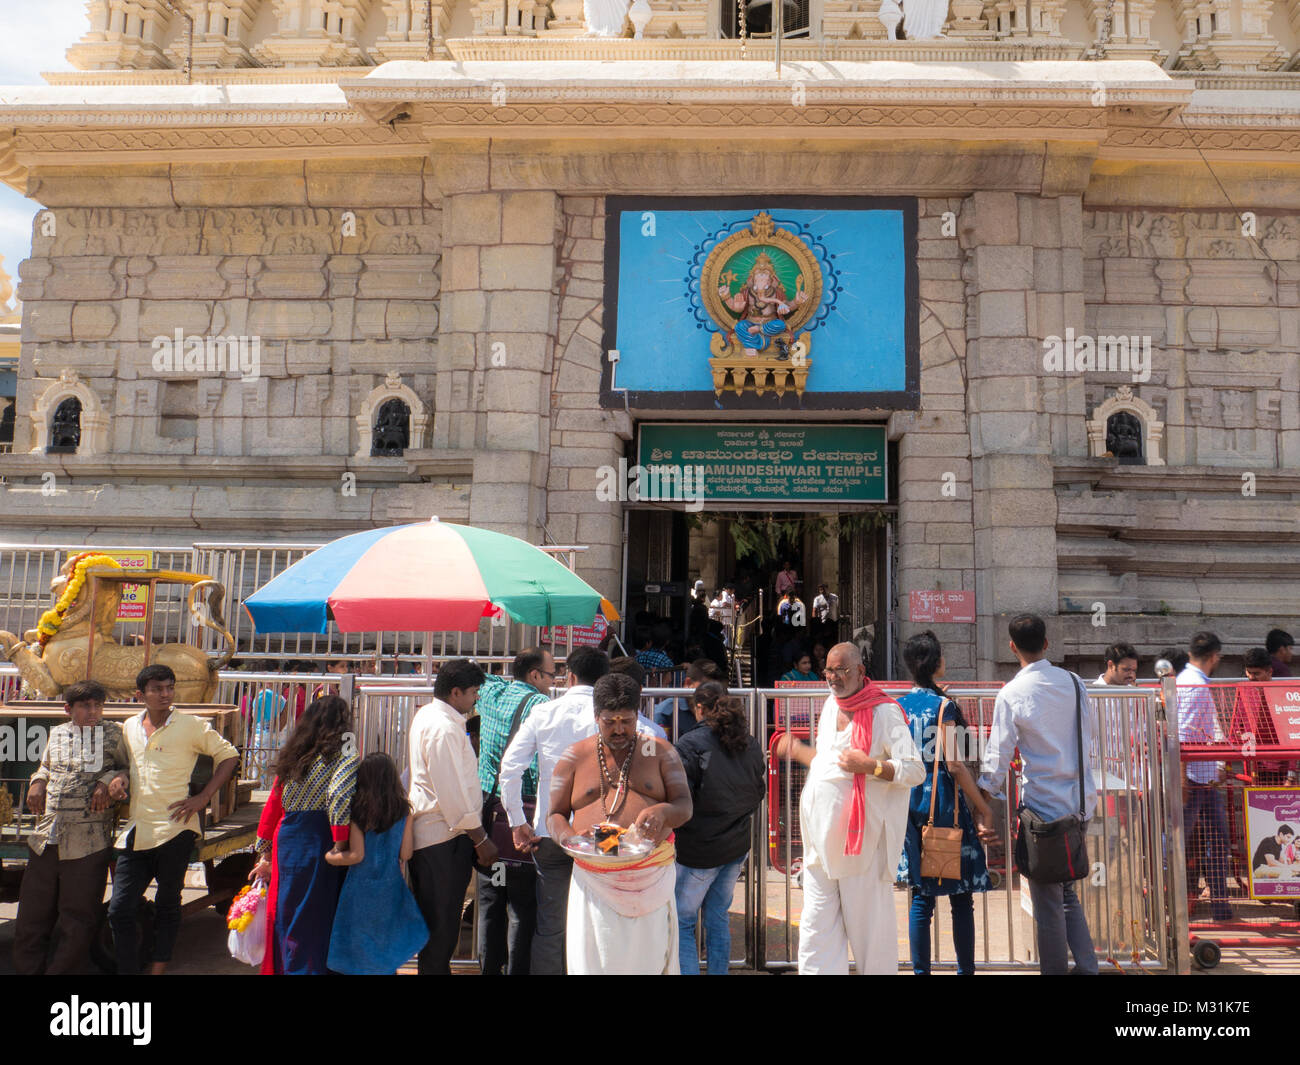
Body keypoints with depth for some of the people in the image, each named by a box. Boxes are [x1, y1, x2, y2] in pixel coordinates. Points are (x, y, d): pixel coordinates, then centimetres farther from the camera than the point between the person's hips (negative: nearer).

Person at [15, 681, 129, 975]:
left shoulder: (113, 734, 1)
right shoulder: (57, 734, 13)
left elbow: (130, 769, 6)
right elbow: (46, 766, 28)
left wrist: (109, 780, -12)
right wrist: (38, 782, 8)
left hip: (87, 843, -4)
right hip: (45, 839, 4)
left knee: (77, 922, 3)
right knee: (31, 918, 12)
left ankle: (62, 971, 16)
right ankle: (26, 971, 26)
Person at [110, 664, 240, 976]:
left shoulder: (190, 725, -4)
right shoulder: (129, 727, 10)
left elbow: (229, 756, -1)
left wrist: (203, 798, -7)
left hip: (174, 830, -4)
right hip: (136, 831, 4)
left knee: (167, 906, 8)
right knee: (120, 909, 3)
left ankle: (158, 968, 21)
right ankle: (128, 970, 15)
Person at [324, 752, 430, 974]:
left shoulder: (358, 811, -12)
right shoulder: (403, 810, -5)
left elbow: (356, 855, -15)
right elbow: (406, 854, -5)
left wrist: (329, 857, 1)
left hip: (361, 888, -2)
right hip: (391, 887, 2)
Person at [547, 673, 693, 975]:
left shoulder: (660, 752, 7)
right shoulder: (574, 757, 8)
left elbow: (685, 806, 2)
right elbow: (554, 814, 10)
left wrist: (662, 811, -21)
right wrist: (569, 837, -12)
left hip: (651, 876, 0)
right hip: (595, 878, 0)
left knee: (649, 958, 3)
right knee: (593, 960, -1)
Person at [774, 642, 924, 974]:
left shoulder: (884, 712, -9)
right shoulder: (831, 705, 14)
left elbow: (915, 770, -14)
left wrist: (870, 766, -22)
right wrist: (798, 750, 28)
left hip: (861, 837, -6)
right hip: (822, 836, 7)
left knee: (869, 923, 4)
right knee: (816, 928, 7)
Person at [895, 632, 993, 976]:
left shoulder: (899, 706, 5)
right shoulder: (944, 706, -10)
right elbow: (954, 764, -13)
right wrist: (982, 806, -5)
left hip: (910, 804, 5)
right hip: (944, 803, -5)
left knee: (921, 896, 10)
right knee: (961, 898, 5)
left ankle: (920, 969, 13)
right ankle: (965, 969, 10)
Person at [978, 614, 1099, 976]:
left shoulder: (1011, 694, -13)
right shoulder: (1073, 682, 1)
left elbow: (997, 756, -11)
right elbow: (1089, 734, 12)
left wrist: (984, 808, -4)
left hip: (1043, 804, -6)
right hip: (1081, 800, 6)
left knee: (1047, 899, 6)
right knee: (1067, 890, 20)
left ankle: (1055, 969, 15)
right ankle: (1086, 967, 18)